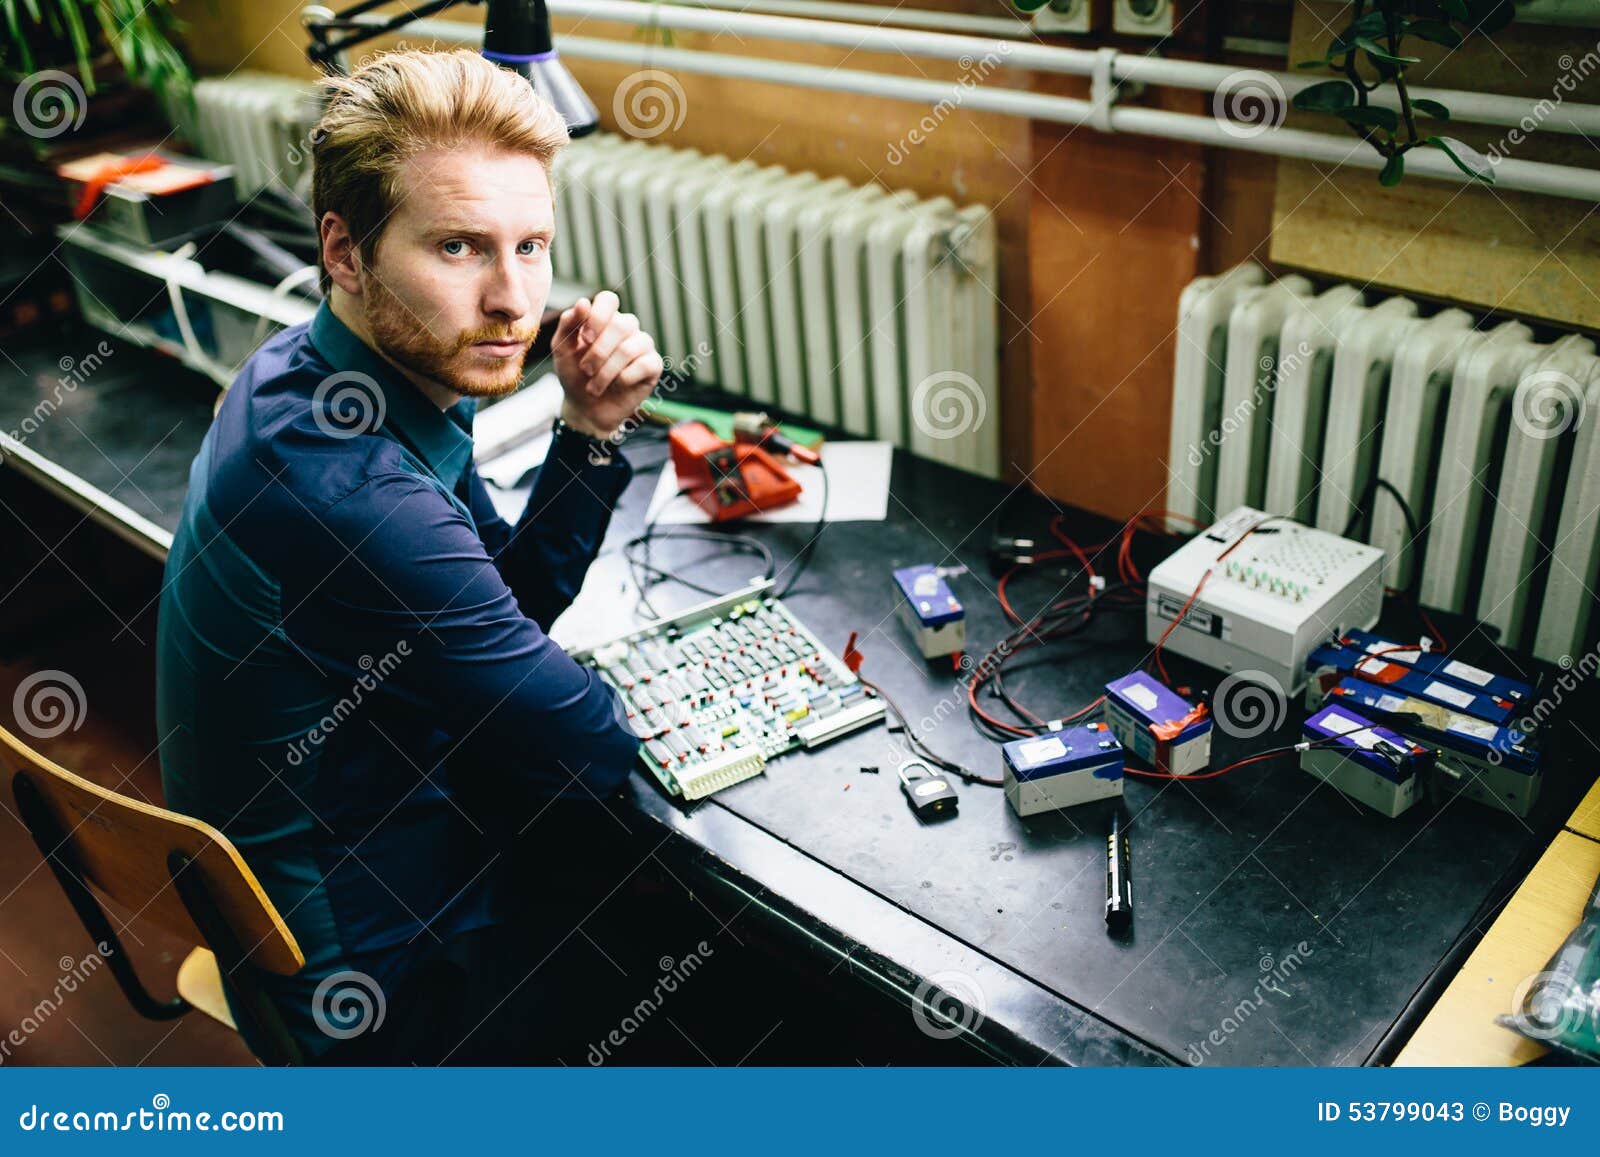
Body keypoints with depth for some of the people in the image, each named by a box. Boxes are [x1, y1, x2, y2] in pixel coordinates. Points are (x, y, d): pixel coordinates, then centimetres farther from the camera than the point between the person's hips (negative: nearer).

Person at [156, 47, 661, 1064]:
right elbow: (595, 759, -25)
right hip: (385, 982, -8)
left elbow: (515, 602, 3)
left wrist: (592, 431, -12)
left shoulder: (307, 372, -4)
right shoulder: (347, 490, -36)